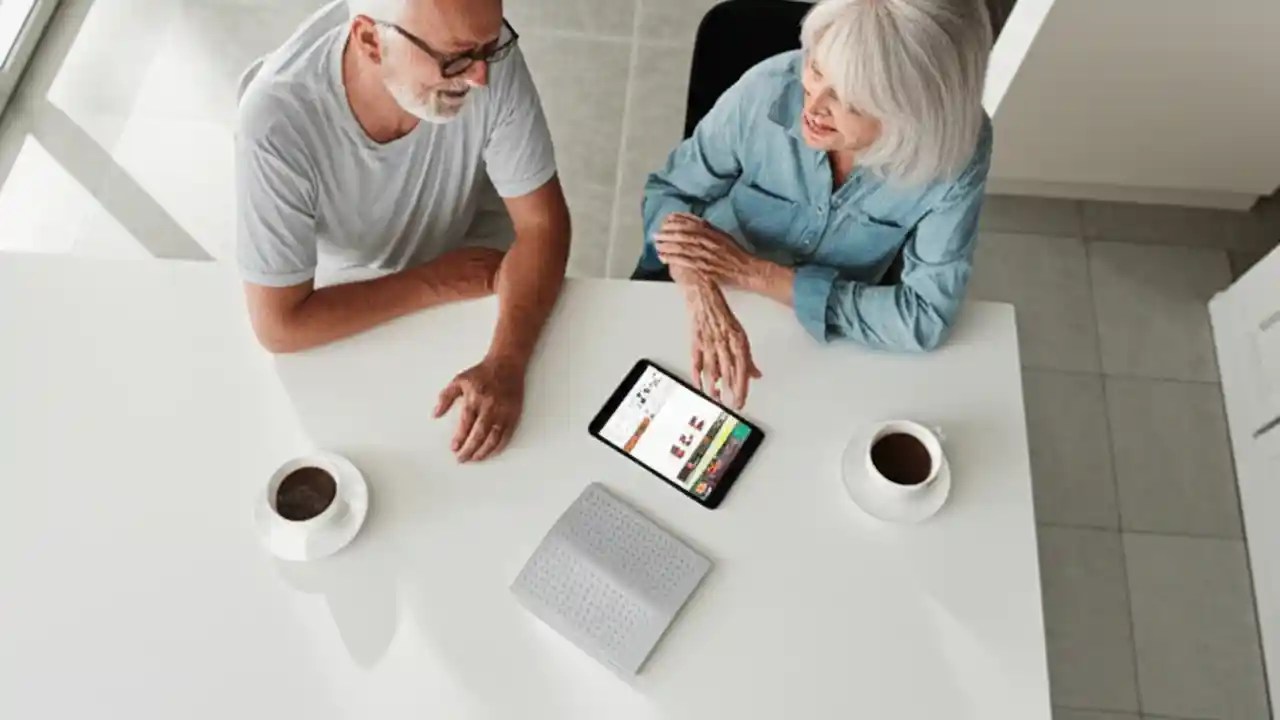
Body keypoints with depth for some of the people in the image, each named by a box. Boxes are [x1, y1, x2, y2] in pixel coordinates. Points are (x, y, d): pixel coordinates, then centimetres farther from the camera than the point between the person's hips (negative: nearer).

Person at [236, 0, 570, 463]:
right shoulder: (278, 118, -37)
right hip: (348, 297, 0)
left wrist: (506, 363, -37)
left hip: (472, 255, 1)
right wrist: (436, 282, -26)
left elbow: (540, 222, -23)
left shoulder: (483, 51, -31)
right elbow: (280, 326, -29)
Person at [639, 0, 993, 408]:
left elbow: (925, 319, -28)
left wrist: (755, 274, -32)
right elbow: (668, 190, -16)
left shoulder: (959, 149, -31)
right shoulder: (768, 91, -31)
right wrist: (704, 299, -37)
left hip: (827, 330, 2)